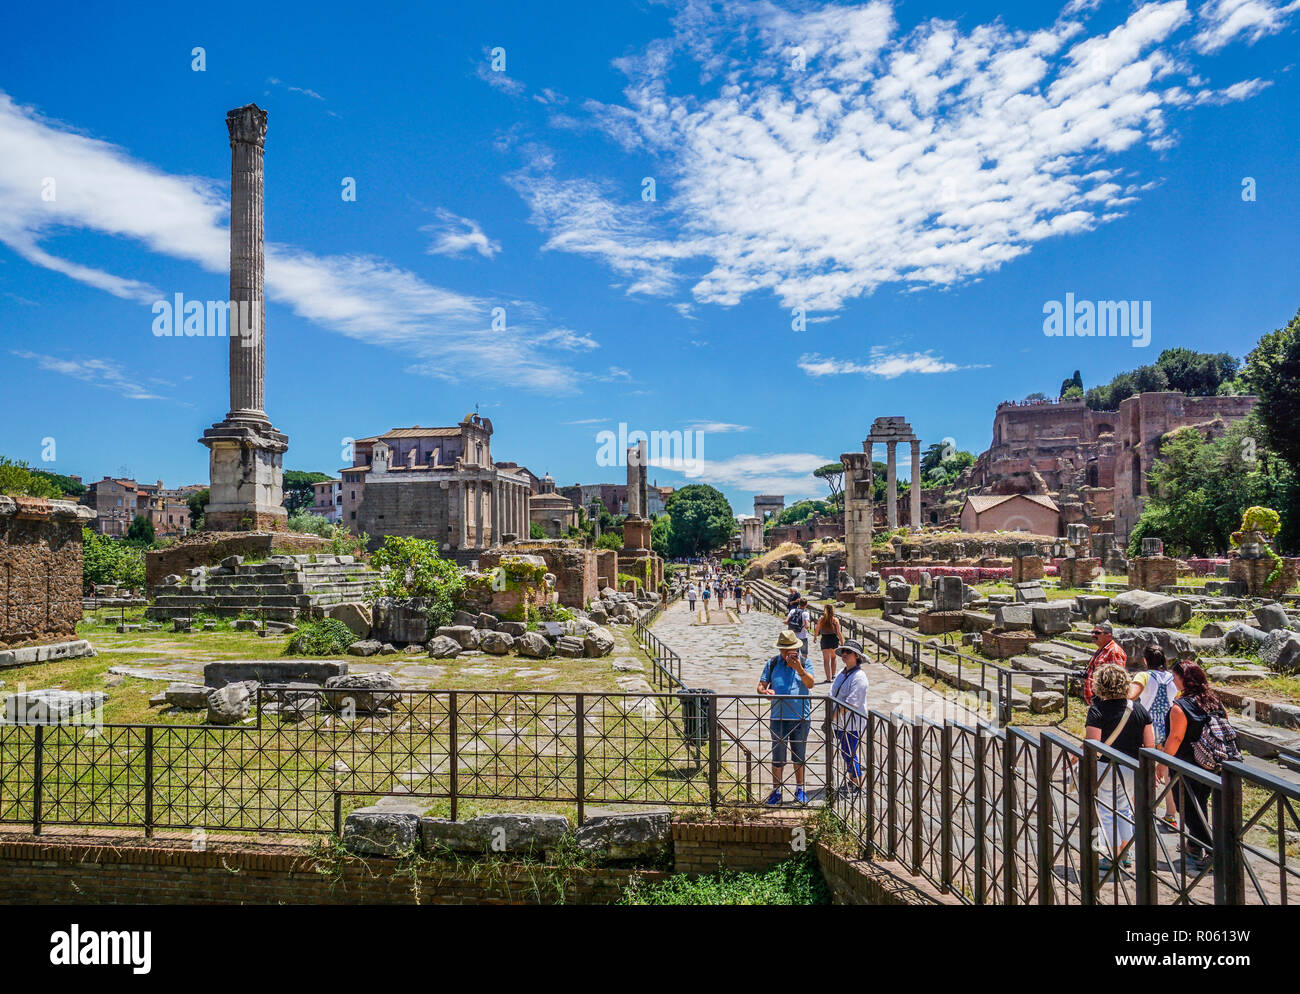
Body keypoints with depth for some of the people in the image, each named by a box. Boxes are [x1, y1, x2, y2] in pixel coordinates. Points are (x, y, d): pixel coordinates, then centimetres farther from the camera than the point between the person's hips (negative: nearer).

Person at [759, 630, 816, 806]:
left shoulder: (803, 661, 0)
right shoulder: (773, 663, 3)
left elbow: (810, 683, -12)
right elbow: (761, 685, 3)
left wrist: (799, 669, -28)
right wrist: (764, 691, -21)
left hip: (801, 717, 0)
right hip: (778, 717, 0)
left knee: (799, 755, 13)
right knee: (778, 756, 5)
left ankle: (799, 789, 29)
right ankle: (776, 790, 17)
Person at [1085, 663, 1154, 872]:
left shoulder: (1097, 710, -16)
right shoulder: (1139, 709, 1)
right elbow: (1150, 745, 4)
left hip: (1105, 768, -6)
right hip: (1132, 768, 6)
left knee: (1106, 812, 9)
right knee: (1124, 808, 23)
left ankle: (1114, 857, 15)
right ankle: (1125, 853, 30)